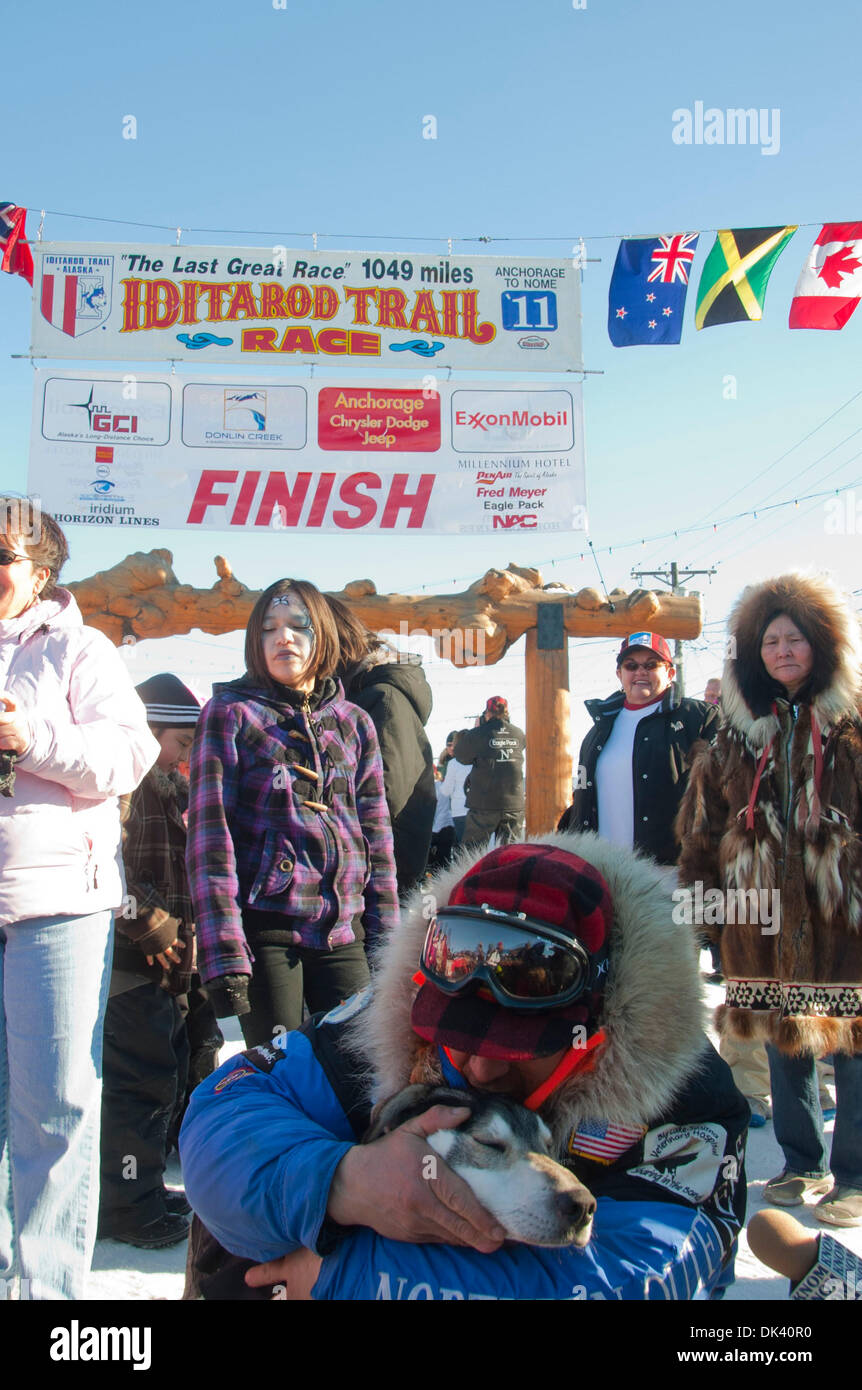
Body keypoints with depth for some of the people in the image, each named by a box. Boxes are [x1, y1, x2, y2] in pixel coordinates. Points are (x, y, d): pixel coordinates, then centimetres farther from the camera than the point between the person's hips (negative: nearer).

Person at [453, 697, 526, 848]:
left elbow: (462, 756, 3)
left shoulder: (478, 734, -10)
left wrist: (464, 734, 18)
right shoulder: (518, 734, 1)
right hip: (514, 803, 3)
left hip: (485, 804, -3)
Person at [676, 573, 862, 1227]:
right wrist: (710, 900, 9)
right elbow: (703, 828, 13)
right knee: (784, 1043, 14)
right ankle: (803, 1166, 31)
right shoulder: (738, 736, 8)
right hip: (765, 922, 4)